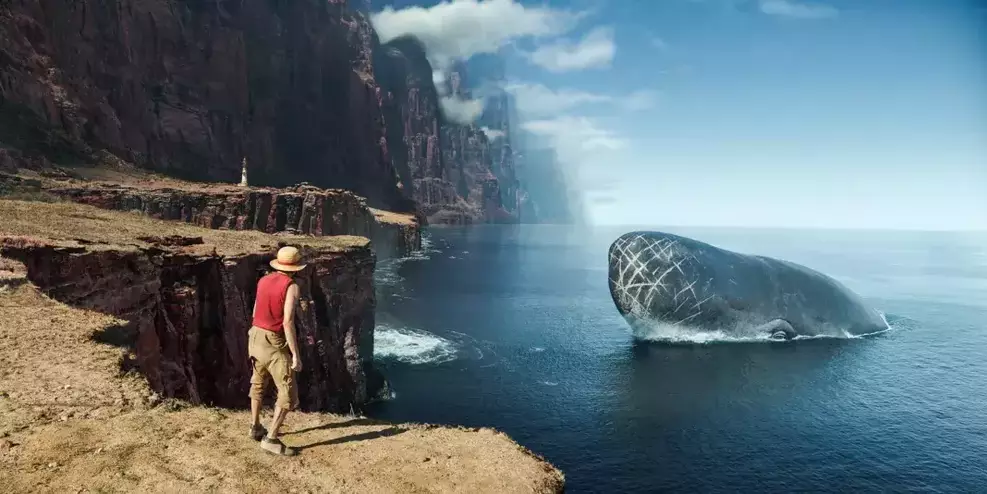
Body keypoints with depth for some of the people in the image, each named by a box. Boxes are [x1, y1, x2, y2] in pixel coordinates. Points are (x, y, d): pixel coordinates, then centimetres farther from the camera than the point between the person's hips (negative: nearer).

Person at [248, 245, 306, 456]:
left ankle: (256, 427, 38)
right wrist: (296, 354, -19)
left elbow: (256, 313, 14)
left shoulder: (263, 280, 5)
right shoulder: (291, 287, -17)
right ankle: (271, 439, -4)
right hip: (275, 344, -8)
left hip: (256, 338, 8)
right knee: (288, 393, -2)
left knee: (258, 384, 25)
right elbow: (288, 323, -23)